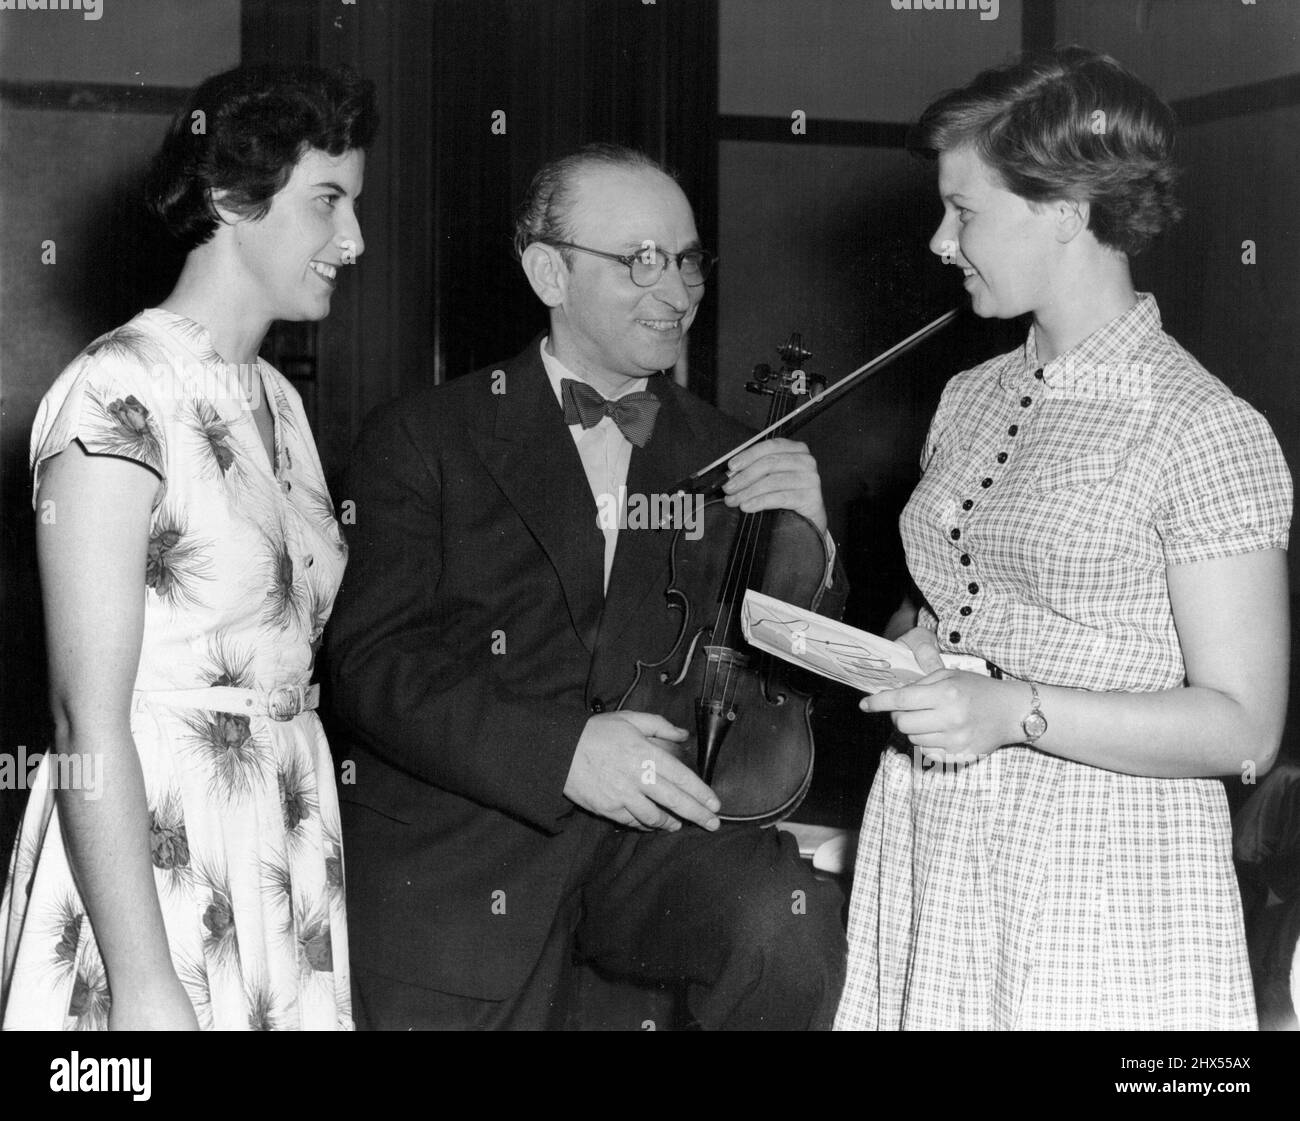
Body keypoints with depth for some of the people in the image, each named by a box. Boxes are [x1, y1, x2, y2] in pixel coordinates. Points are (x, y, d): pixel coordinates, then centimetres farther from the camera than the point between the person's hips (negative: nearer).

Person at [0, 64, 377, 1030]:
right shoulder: (118, 394, -14)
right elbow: (91, 716, -18)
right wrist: (142, 981, -21)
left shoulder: (278, 400, 11)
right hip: (148, 858, -7)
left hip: (287, 861, 7)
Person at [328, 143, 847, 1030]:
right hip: (459, 862, -1)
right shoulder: (423, 441, 2)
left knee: (791, 920, -25)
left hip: (659, 828, 2)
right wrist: (558, 750, -23)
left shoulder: (720, 451, 11)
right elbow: (373, 663, -9)